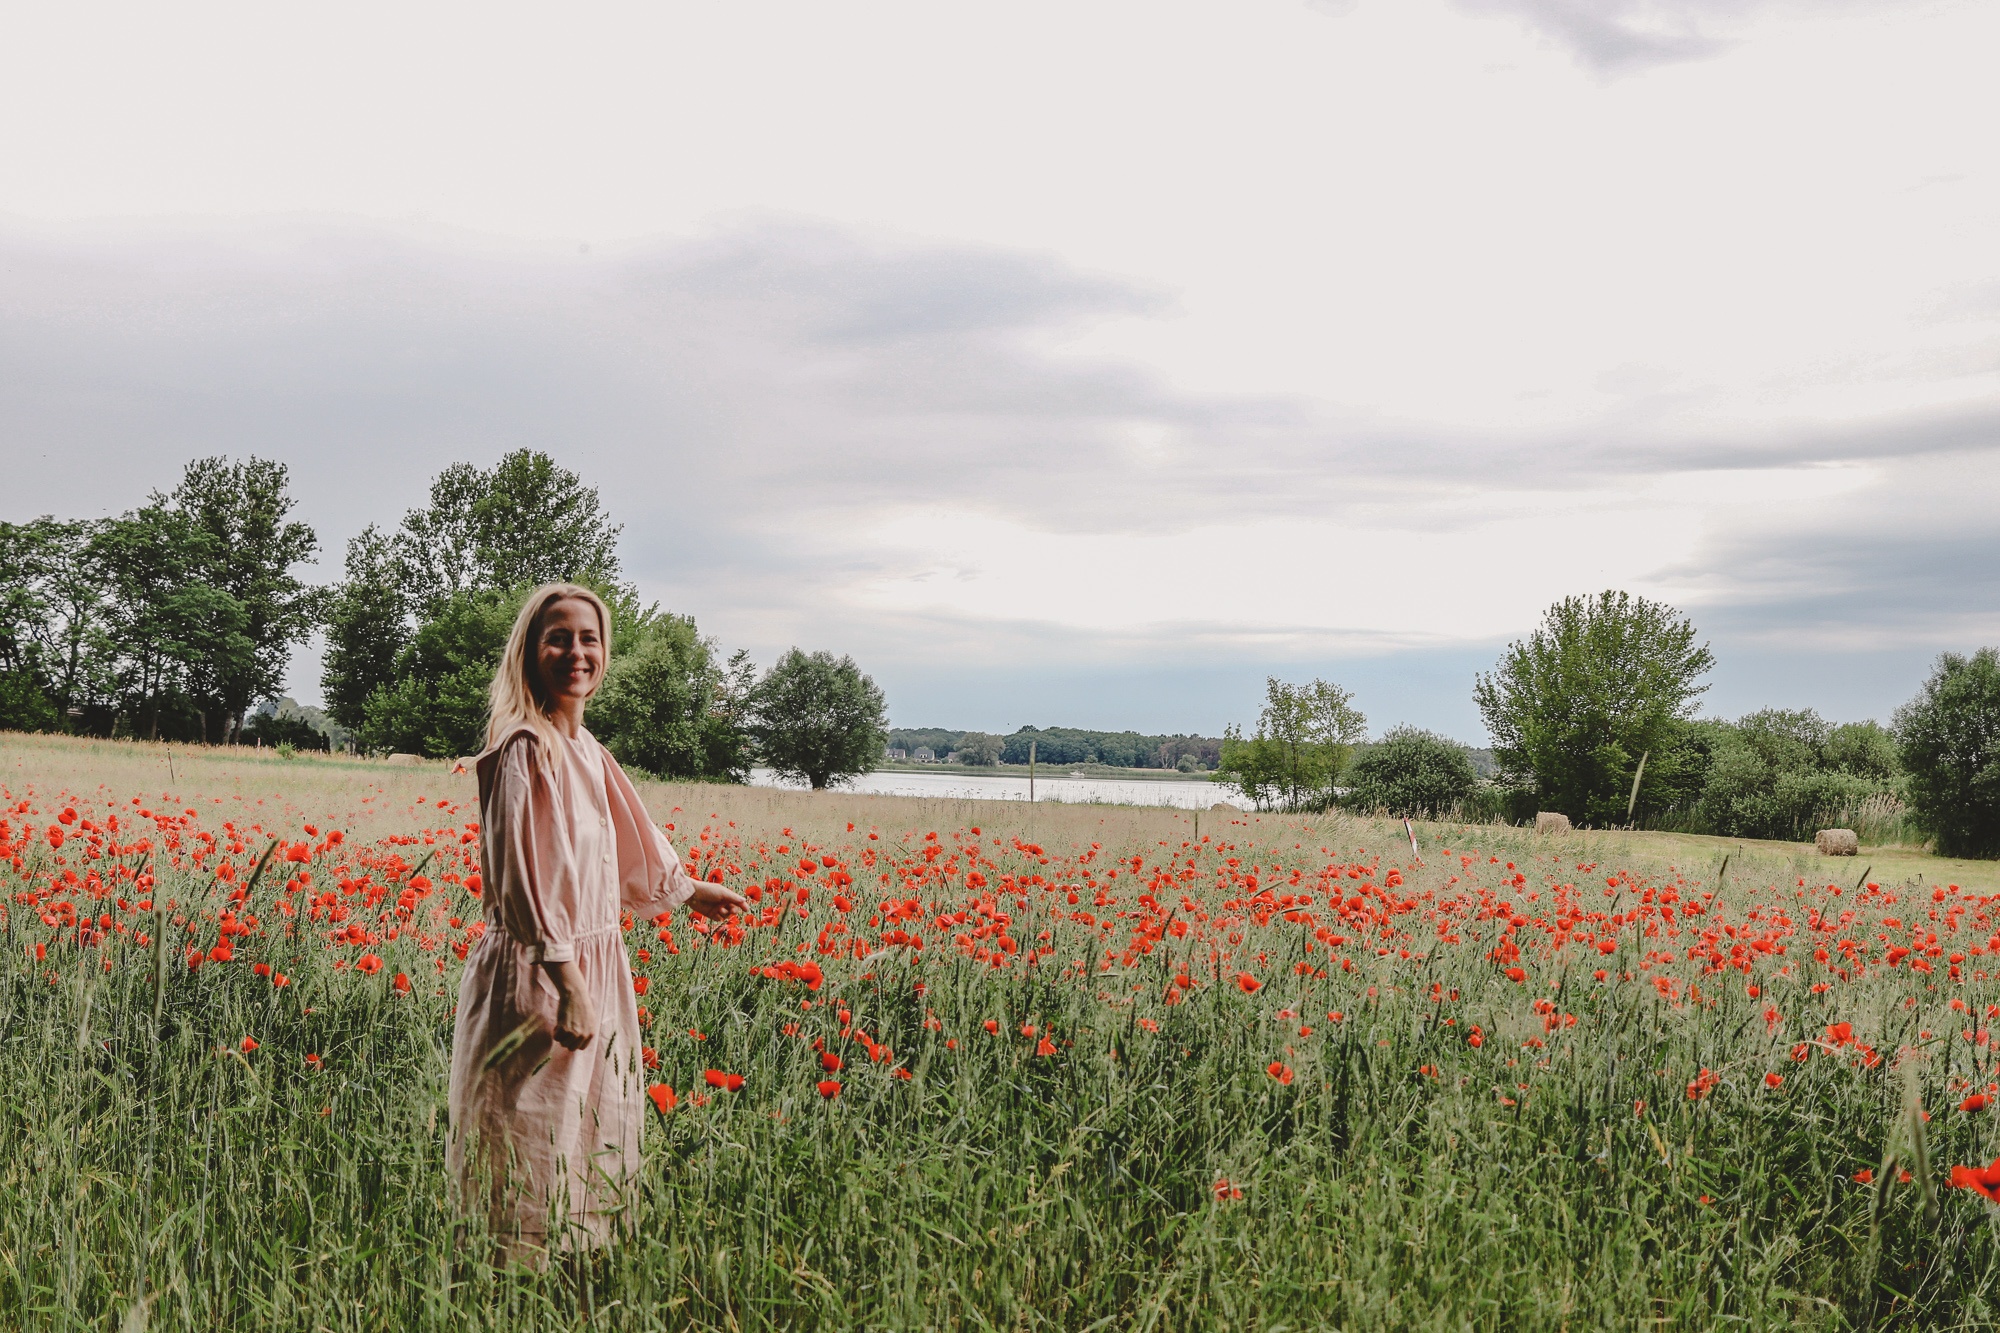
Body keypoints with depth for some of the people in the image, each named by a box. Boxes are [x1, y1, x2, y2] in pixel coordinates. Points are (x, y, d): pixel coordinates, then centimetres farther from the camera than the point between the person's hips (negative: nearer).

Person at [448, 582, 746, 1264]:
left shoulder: (584, 748, 10)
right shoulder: (526, 748, -16)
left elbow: (620, 848, 26)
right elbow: (525, 877, -21)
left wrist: (685, 890, 39)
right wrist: (568, 983, -24)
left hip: (593, 967, 9)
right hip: (538, 976, -9)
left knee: (592, 1150, 15)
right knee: (533, 1166, -1)